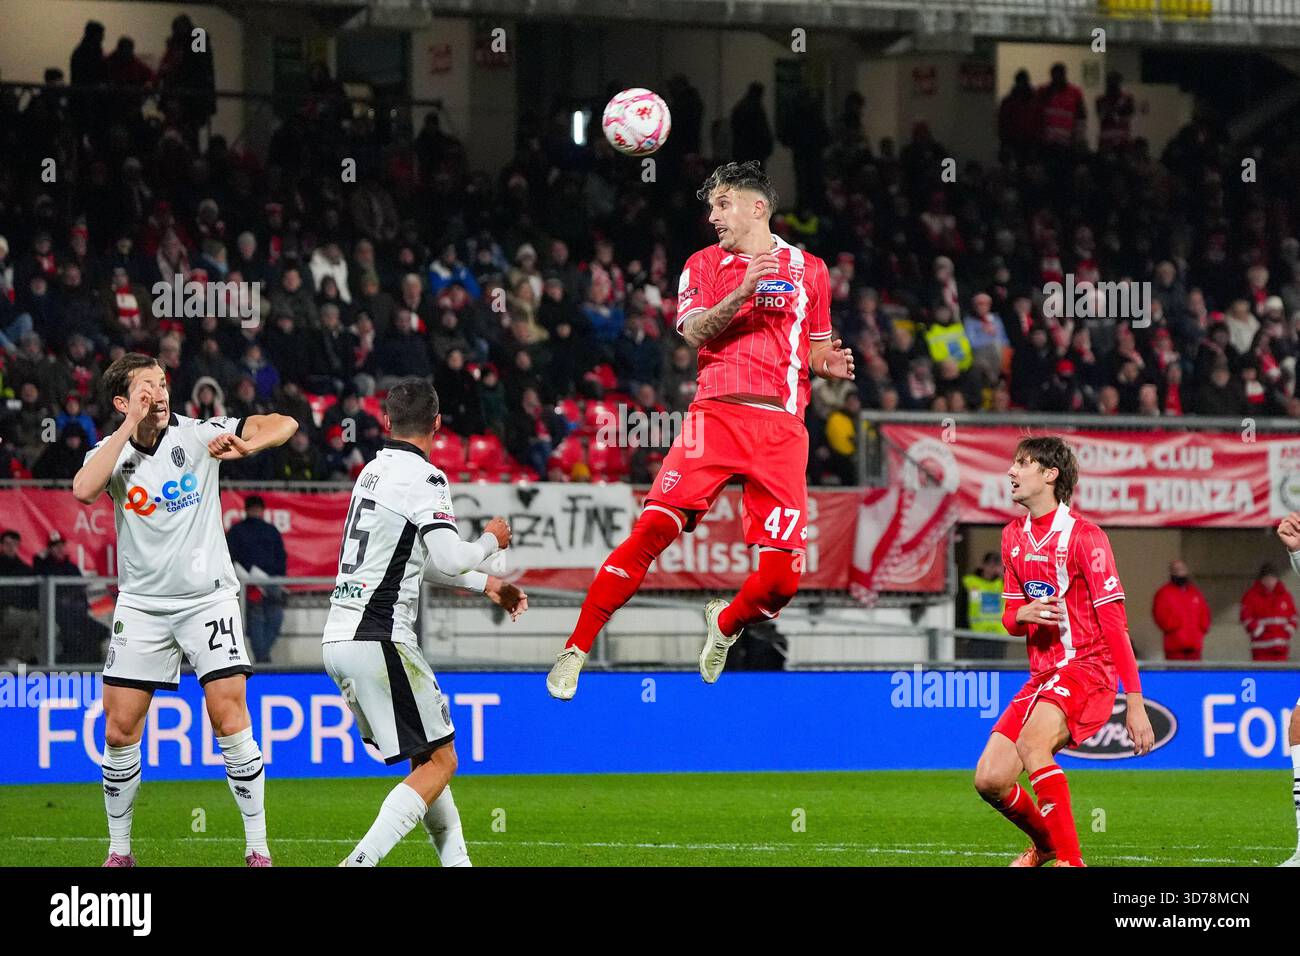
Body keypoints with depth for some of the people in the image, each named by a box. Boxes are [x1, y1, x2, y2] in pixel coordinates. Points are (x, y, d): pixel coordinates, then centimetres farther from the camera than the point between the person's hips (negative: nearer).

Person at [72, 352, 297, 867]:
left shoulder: (197, 435, -6)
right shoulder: (112, 451, -1)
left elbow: (284, 424, -12)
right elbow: (83, 490, -23)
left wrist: (246, 444, -34)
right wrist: (131, 426, -21)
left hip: (207, 598, -2)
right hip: (141, 604, 2)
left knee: (230, 717, -13)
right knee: (119, 731, -1)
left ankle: (258, 848, -6)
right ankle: (119, 850, 15)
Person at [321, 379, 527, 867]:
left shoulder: (373, 471, 16)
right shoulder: (423, 478, -11)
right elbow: (449, 559, -18)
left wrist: (486, 584, 28)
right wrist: (491, 540, 2)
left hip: (339, 637, 9)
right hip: (378, 639, -9)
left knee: (427, 757, 18)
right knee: (439, 761, -5)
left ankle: (455, 861, 17)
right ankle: (361, 861, -18)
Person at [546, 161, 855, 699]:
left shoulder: (809, 270, 15)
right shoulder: (704, 265, 13)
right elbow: (694, 332, -3)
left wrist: (828, 364, 2)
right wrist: (744, 290, -17)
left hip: (782, 428, 1)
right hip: (716, 413, -1)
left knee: (781, 579, -7)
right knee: (653, 529, -18)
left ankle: (725, 625, 27)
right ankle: (576, 649, -9)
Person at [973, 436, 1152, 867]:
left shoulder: (1084, 537, -11)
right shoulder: (1013, 536, 12)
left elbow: (1114, 623, -13)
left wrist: (1136, 705, -17)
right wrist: (1023, 614, -8)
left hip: (1088, 667, -7)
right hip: (1042, 674, 7)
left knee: (1031, 743, -34)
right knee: (990, 779, -3)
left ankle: (1069, 860, -27)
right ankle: (1045, 842, 27)